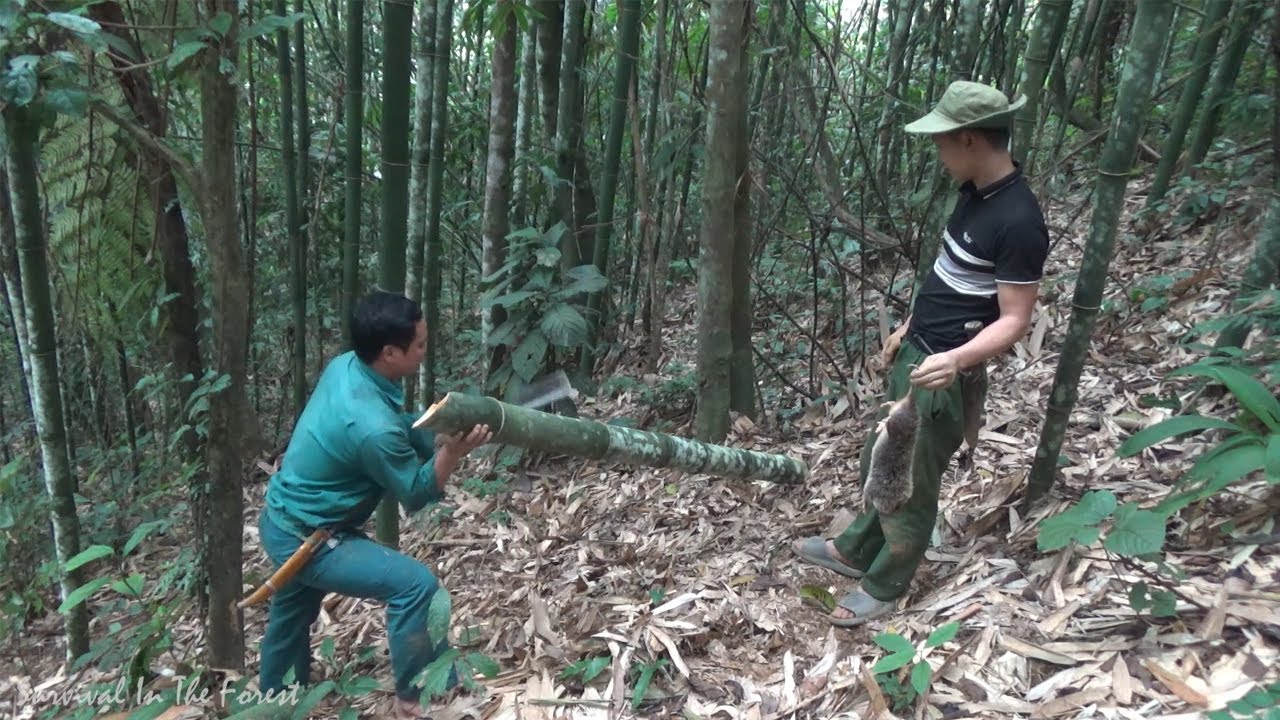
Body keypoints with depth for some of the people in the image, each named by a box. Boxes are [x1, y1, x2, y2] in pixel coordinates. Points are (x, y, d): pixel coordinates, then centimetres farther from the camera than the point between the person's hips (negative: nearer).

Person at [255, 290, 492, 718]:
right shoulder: (373, 427, -34)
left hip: (280, 521, 10)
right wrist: (453, 450, -30)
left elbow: (401, 430, 5)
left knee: (292, 615, 31)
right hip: (305, 540, -10)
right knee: (415, 585, -17)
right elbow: (416, 494, -17)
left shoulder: (344, 366, -9)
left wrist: (441, 434, -10)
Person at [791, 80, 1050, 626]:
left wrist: (956, 358, -37)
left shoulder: (1018, 221, -23)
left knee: (910, 486, 7)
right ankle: (854, 551, 42)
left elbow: (1014, 319, -22)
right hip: (914, 355, 9)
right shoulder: (975, 193, 5)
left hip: (944, 375, -9)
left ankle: (884, 588, 26)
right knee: (878, 461, 22)